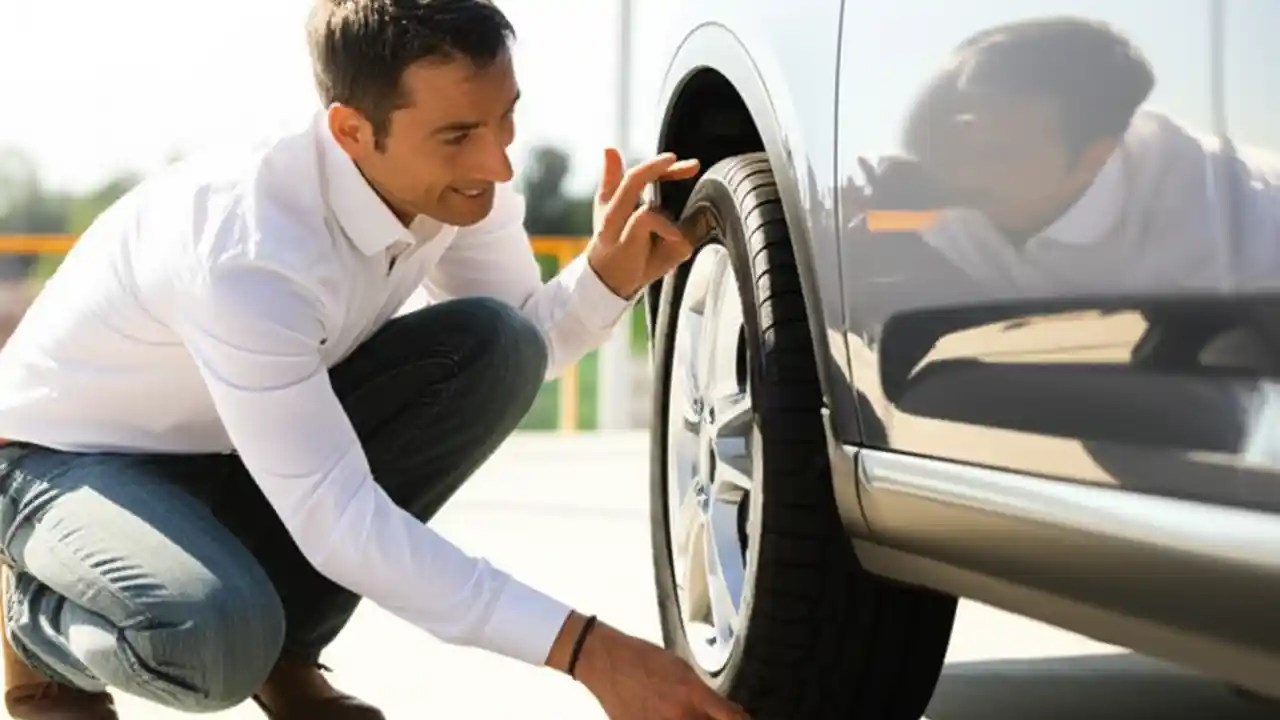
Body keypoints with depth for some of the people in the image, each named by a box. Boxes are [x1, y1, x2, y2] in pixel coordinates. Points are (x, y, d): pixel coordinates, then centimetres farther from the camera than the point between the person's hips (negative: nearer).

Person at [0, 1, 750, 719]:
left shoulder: (454, 182, -15)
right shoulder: (251, 252, -37)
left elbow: (529, 343, 3)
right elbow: (338, 523, -36)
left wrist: (611, 275, -22)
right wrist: (584, 647, -40)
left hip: (240, 449, 7)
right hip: (73, 460, -7)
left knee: (494, 346, -17)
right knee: (216, 640, -38)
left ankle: (282, 642, -4)